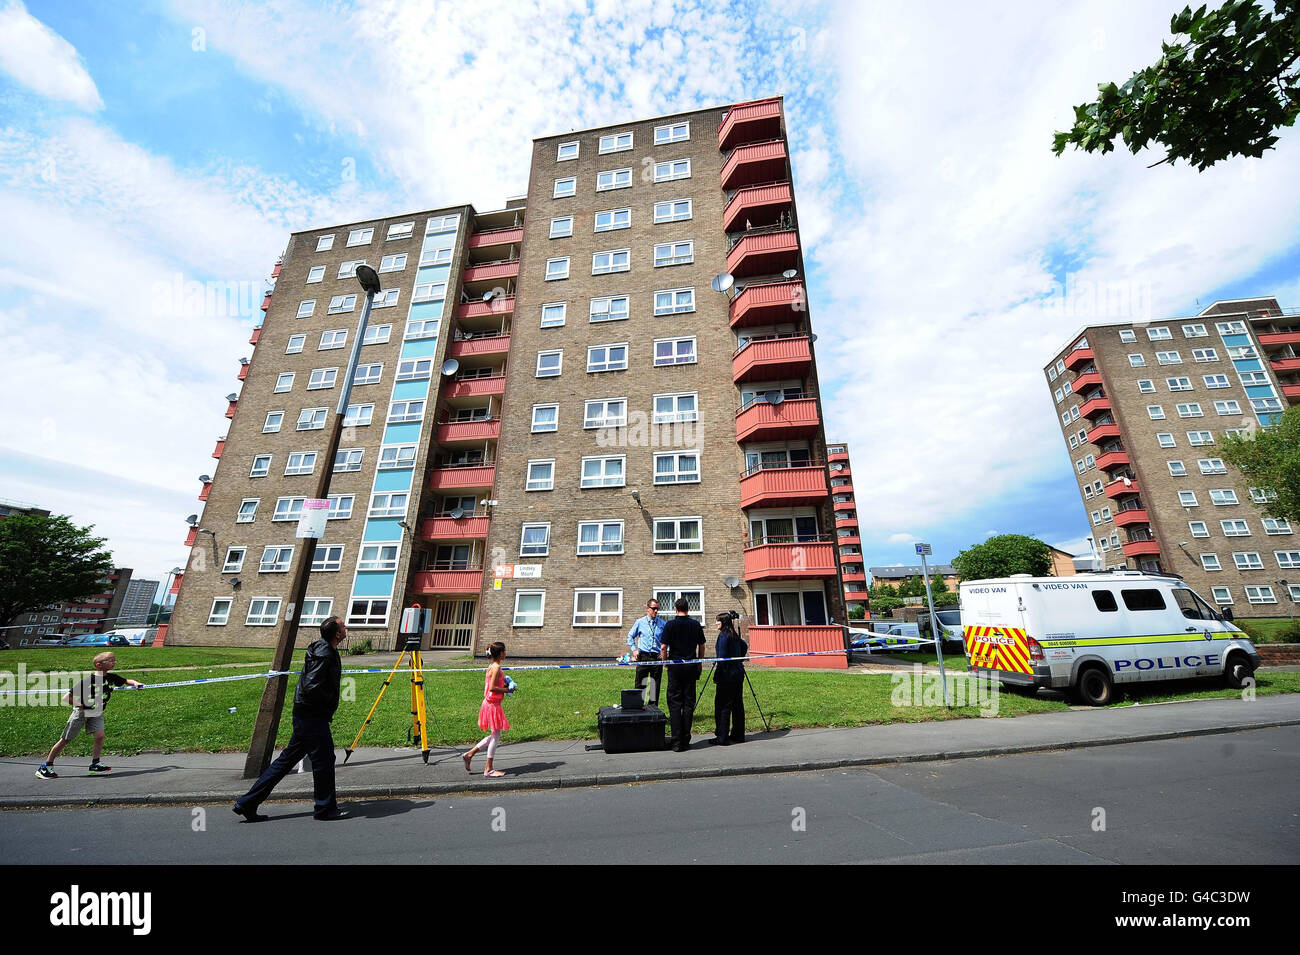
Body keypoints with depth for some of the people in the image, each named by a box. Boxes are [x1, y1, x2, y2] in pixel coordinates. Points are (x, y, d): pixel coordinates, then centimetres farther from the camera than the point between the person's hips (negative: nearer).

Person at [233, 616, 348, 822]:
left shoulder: (328, 651, 9)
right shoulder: (322, 654, -23)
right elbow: (312, 687, -29)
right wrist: (330, 701, -14)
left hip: (306, 715, 10)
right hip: (312, 716, -10)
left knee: (287, 760, 17)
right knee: (323, 760, 1)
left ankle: (247, 803, 26)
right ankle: (325, 809, 13)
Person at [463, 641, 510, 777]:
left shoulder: (491, 666, 9)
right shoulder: (496, 667, -19)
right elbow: (492, 688, -24)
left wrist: (503, 685, 9)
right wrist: (507, 690, -14)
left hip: (489, 703, 10)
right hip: (493, 704, -10)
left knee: (494, 735, 19)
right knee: (496, 735, 2)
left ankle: (470, 754, 24)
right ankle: (488, 769, 12)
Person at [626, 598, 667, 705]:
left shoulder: (662, 624, 4)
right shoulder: (640, 622, 3)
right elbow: (630, 636, 12)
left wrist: (665, 651, 0)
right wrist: (634, 649, 3)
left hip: (657, 657, 1)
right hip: (643, 657, -1)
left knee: (655, 685, 7)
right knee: (640, 684, 3)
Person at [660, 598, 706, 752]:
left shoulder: (670, 624, -7)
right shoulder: (696, 624, 2)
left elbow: (664, 647, -9)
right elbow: (702, 646, 9)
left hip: (675, 666, -2)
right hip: (691, 666, 3)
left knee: (675, 703, 3)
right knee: (689, 703, 8)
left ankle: (676, 742, 2)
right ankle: (686, 740, 12)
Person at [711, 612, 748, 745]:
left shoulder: (723, 636, -15)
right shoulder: (735, 635, 10)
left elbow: (722, 657, -18)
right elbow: (745, 646, 27)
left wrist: (717, 676, -13)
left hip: (727, 675, -9)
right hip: (738, 674, 9)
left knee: (723, 706, -1)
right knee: (737, 704, 14)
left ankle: (722, 737, 2)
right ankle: (738, 734, 22)